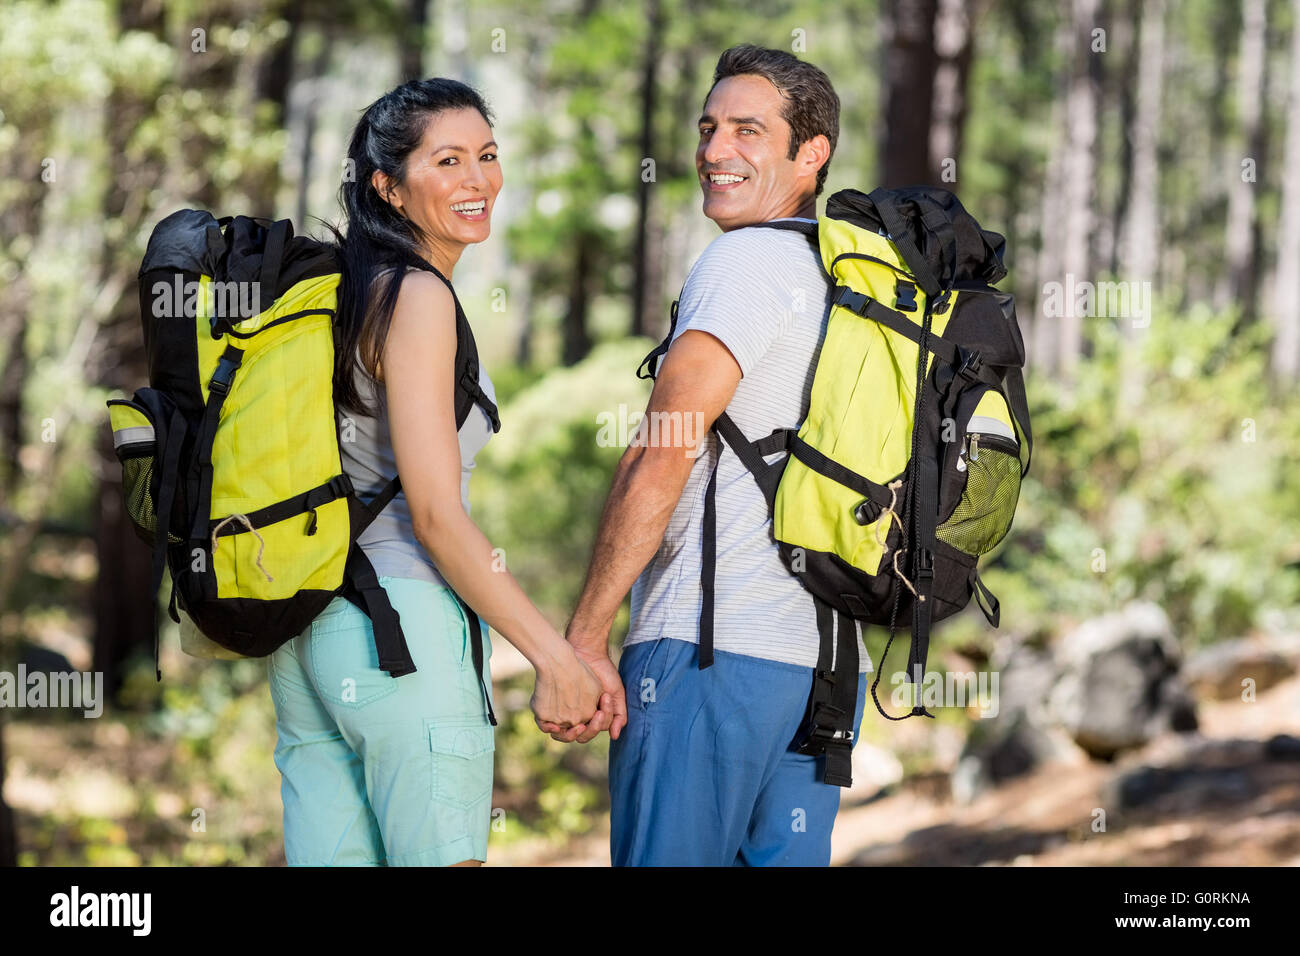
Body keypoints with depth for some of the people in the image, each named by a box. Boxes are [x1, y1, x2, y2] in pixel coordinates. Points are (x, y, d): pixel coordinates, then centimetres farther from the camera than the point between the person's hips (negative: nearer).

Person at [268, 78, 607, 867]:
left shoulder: (345, 289, 16)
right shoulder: (417, 297, -11)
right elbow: (435, 514, -16)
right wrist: (557, 655, -14)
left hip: (310, 622, 9)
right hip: (400, 623, -9)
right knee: (442, 858, -5)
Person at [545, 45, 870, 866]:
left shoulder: (749, 259, -6)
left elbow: (657, 465, -13)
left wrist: (583, 640, -11)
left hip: (713, 645, -8)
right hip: (829, 664, 8)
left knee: (665, 857, -6)